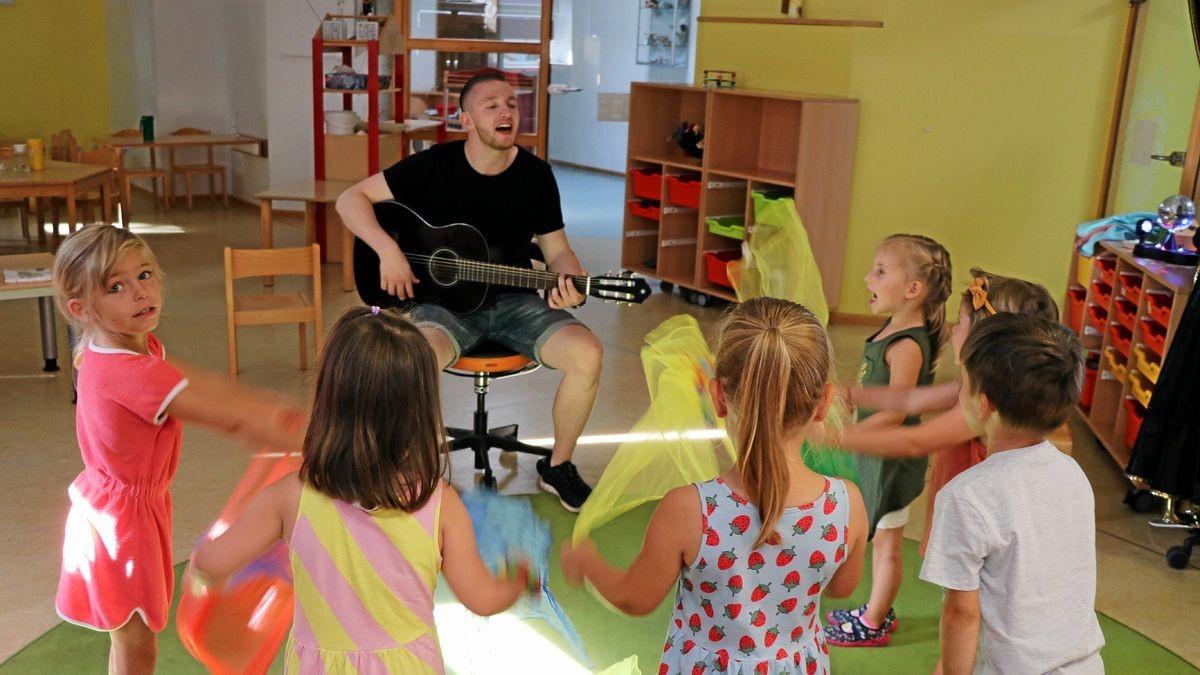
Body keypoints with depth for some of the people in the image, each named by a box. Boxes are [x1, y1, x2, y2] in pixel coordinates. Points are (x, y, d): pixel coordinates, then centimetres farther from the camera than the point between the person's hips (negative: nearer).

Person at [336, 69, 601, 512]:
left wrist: (569, 281, -19)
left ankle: (557, 467, 2)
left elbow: (557, 250, 5)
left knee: (587, 353, -24)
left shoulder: (536, 174, 0)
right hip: (446, 299, -2)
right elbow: (351, 199, -3)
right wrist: (388, 250, -19)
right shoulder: (434, 166, -6)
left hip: (515, 300, 2)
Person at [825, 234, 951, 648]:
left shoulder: (907, 346, -26)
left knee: (885, 543, 8)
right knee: (880, 539, 22)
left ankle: (872, 626, 25)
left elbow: (893, 414, -26)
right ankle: (878, 611, 38)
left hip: (892, 458, -9)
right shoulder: (894, 328, 2)